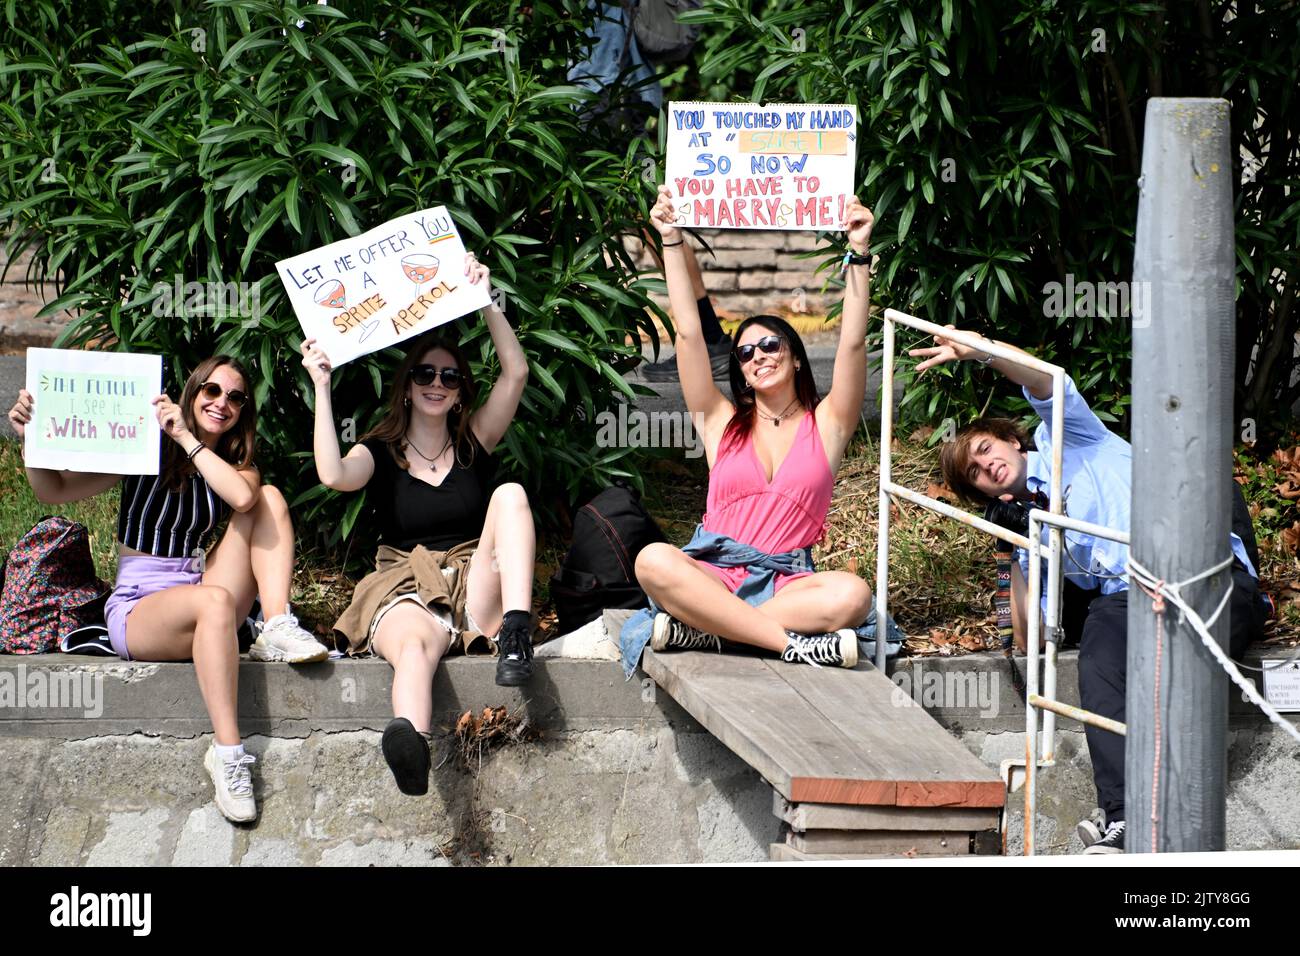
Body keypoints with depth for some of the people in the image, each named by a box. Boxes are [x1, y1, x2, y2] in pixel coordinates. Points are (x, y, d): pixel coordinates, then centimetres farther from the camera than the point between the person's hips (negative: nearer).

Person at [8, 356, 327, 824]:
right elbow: (57, 491, -2)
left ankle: (278, 631, -25)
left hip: (197, 598, 5)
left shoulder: (236, 465, 12)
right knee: (215, 599, -39)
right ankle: (227, 750, -43)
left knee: (270, 498, -9)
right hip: (135, 609, -5)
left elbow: (242, 498, -15)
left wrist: (188, 439, -13)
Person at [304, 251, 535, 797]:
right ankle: (409, 741, -77)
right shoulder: (381, 454, 10)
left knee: (510, 495, -20)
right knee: (418, 643, -40)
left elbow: (516, 372, 3)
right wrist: (321, 387, -12)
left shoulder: (474, 444, 16)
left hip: (474, 590, 2)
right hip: (403, 592, -2)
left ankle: (515, 632, -39)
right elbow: (333, 475, -14)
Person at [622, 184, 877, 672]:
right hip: (713, 572, 0)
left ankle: (696, 629, -32)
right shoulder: (723, 424, 18)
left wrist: (858, 253, -5)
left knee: (852, 595, -35)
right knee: (654, 561, -35)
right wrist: (672, 242, 8)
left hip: (787, 582, 0)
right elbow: (688, 333, 12)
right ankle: (793, 643, -37)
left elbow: (852, 343, 3)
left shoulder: (825, 425, 15)